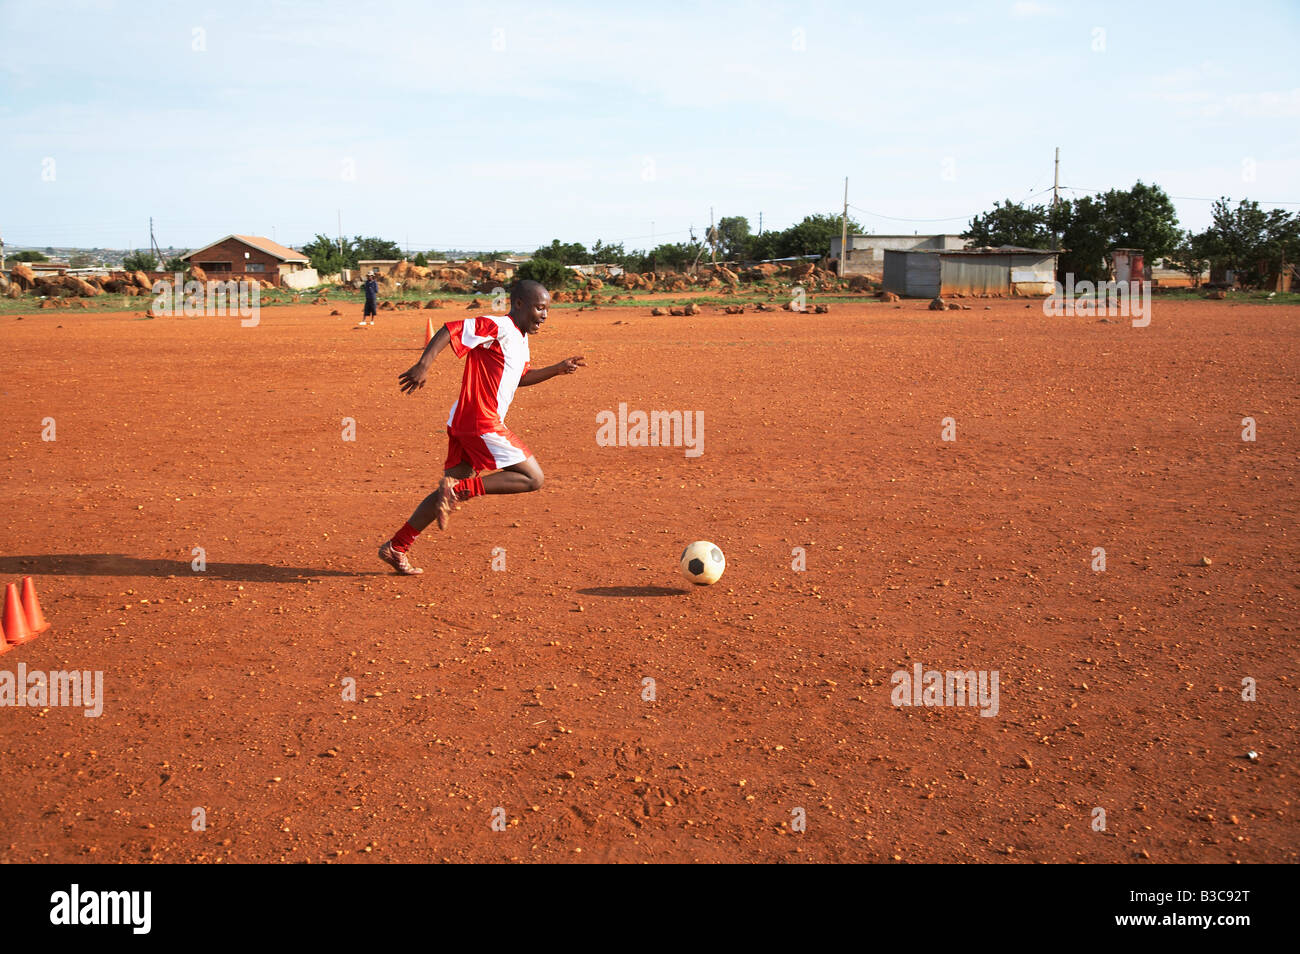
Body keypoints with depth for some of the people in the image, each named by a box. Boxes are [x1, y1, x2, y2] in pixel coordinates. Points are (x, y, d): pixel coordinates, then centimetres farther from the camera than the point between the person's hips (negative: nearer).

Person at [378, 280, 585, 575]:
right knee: (533, 478, -6)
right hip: (480, 423, -10)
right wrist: (423, 364, -31)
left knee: (450, 491, 14)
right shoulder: (497, 327, -11)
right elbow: (450, 329, -20)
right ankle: (459, 489, -11)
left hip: (465, 424, 10)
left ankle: (396, 548, 19)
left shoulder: (520, 338, 19)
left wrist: (558, 369, 23)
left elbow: (520, 377, 32)